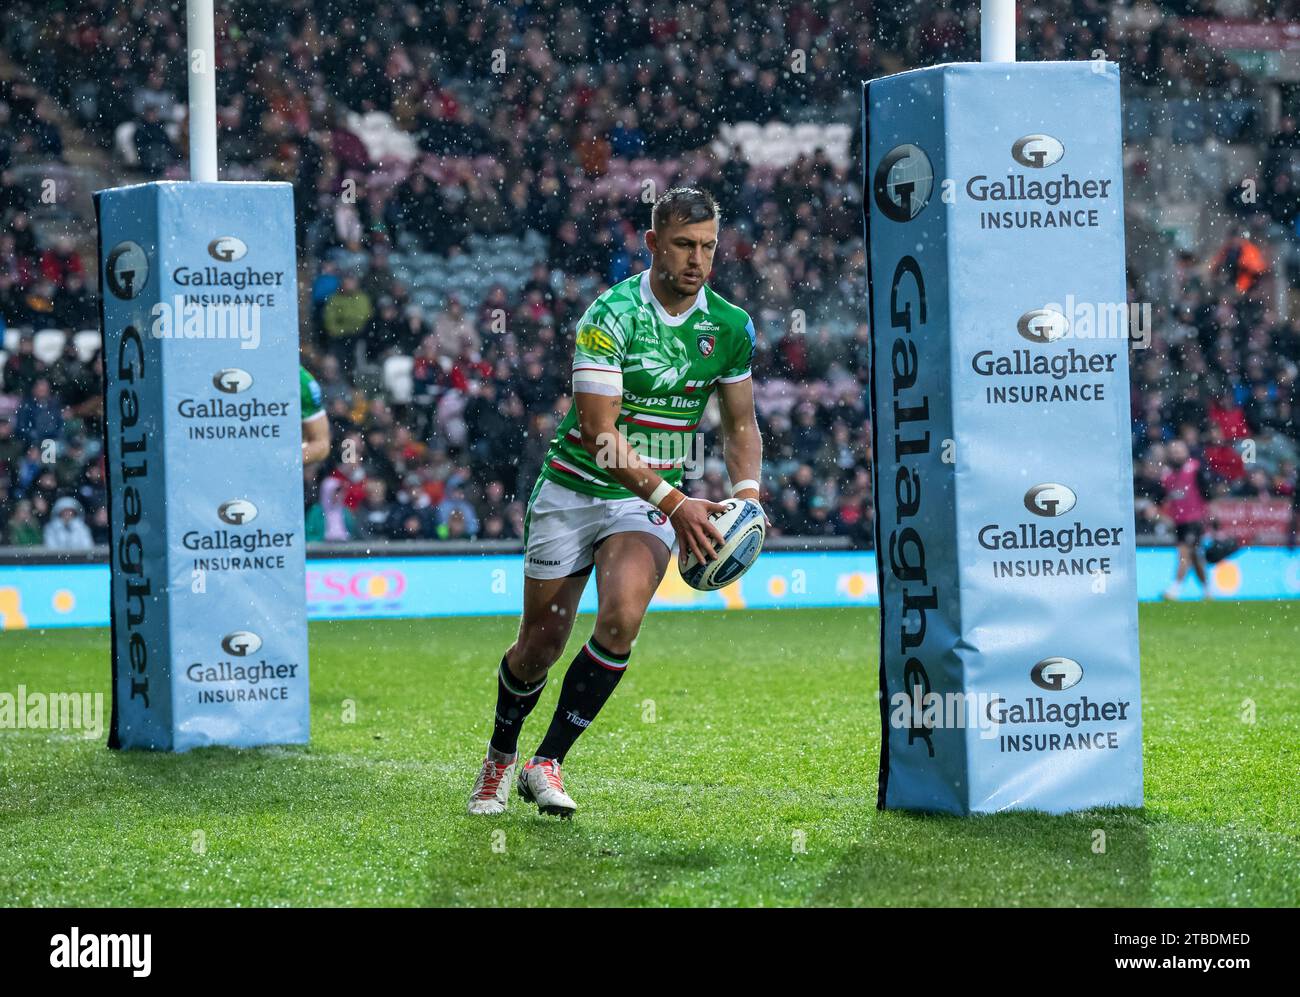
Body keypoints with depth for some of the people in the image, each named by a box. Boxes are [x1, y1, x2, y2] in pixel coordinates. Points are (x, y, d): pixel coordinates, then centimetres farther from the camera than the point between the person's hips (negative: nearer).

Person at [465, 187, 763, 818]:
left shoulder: (729, 325, -2)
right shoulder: (611, 316, -18)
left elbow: (740, 424, 12)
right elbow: (600, 432, -23)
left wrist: (746, 495, -7)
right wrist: (674, 503, -30)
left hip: (652, 500, 2)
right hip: (574, 489, -2)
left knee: (622, 616, -24)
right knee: (541, 643, 5)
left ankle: (547, 764, -13)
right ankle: (498, 760, 34)